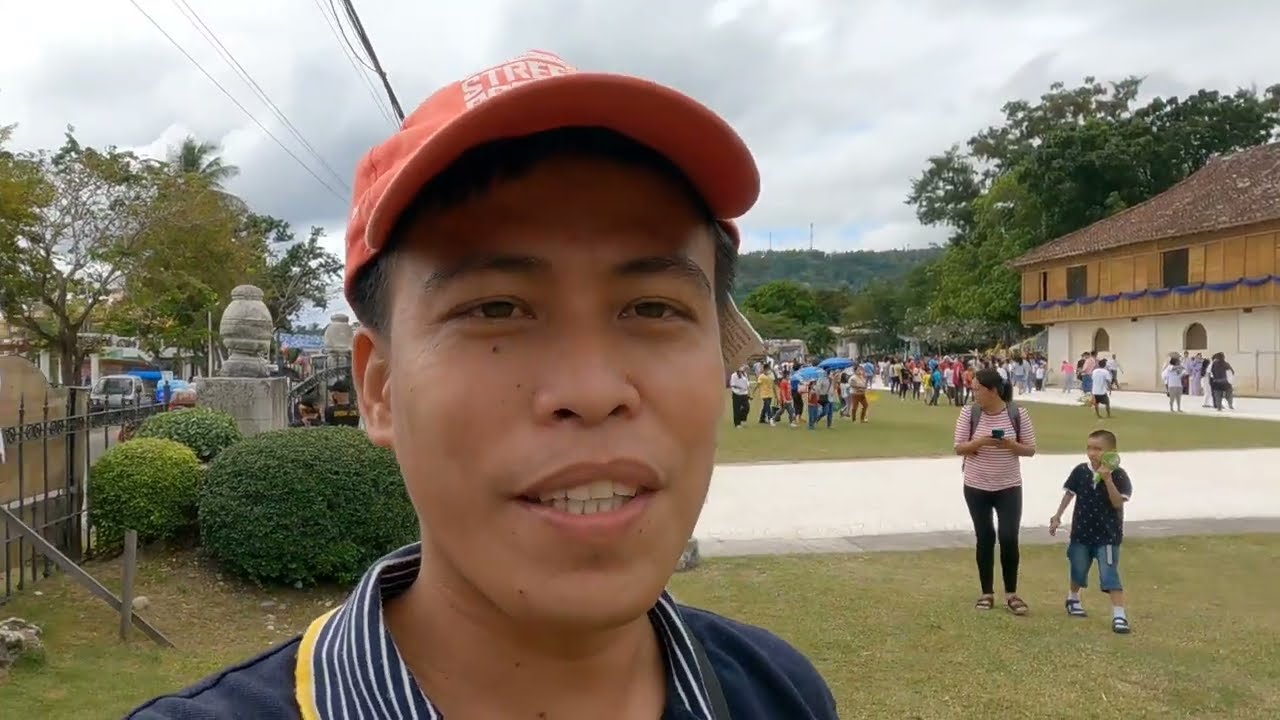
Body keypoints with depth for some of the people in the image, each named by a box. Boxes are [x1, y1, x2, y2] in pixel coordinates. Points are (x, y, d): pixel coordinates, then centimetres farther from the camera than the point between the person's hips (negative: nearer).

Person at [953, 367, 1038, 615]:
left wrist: (1010, 445, -22)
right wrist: (979, 442, -23)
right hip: (976, 487, 1)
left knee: (1009, 538, -3)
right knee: (985, 538, 7)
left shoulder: (1018, 414, -8)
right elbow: (959, 448, -4)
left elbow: (1030, 449, -3)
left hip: (1009, 487, -1)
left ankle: (1011, 594, 13)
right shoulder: (969, 413, -6)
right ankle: (987, 593, 19)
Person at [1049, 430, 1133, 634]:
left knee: (1110, 575, -10)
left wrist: (1107, 479, -31)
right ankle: (1073, 598, 45)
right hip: (1082, 531, 4)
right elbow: (1069, 494, 7)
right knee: (1078, 571, 20)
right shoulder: (1080, 471, -5)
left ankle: (1119, 615, -8)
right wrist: (1057, 516, 7)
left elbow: (1118, 503, -22)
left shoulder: (1118, 475, -13)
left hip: (1107, 535, -4)